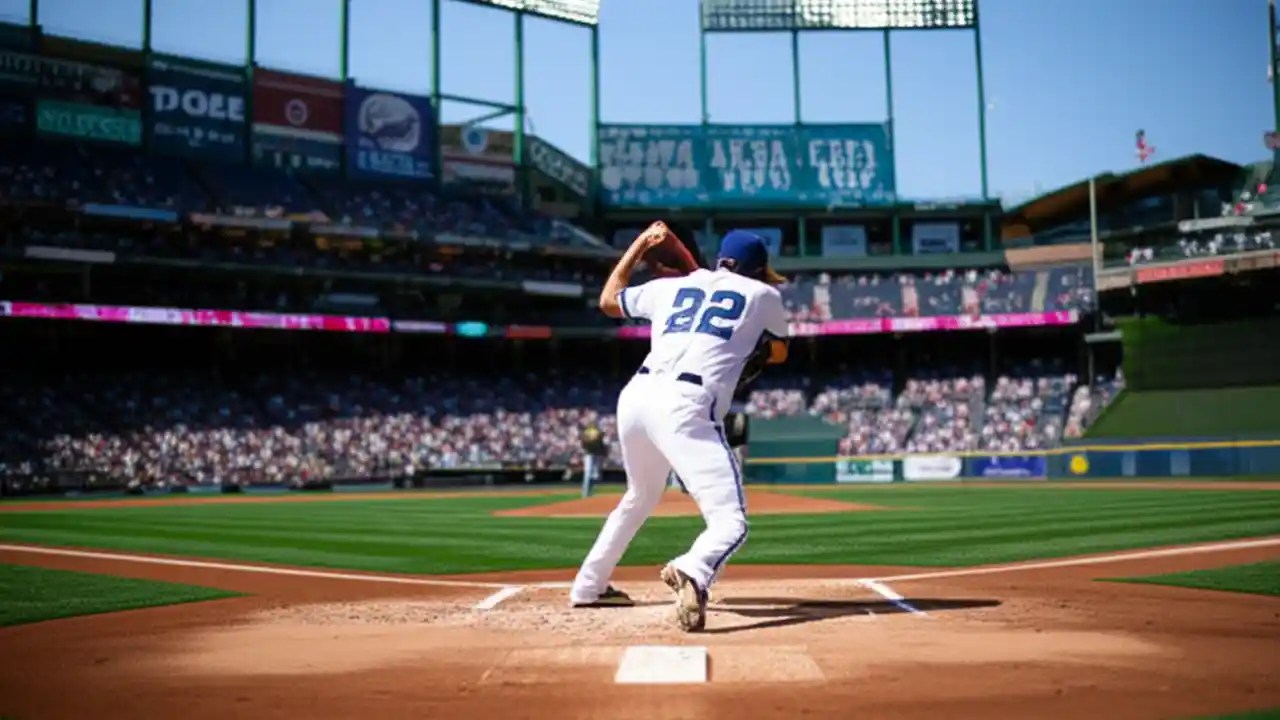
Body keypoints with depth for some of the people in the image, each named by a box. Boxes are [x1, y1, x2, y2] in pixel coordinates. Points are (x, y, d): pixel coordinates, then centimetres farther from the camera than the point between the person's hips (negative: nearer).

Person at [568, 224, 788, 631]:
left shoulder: (669, 286, 23)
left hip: (635, 396, 6)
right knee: (729, 521, -10)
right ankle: (693, 573, -43)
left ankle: (588, 586, 41)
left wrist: (640, 244, 47)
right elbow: (778, 353, 34)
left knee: (640, 498, 32)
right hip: (684, 406, -6)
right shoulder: (763, 294, 17)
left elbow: (608, 301, 40)